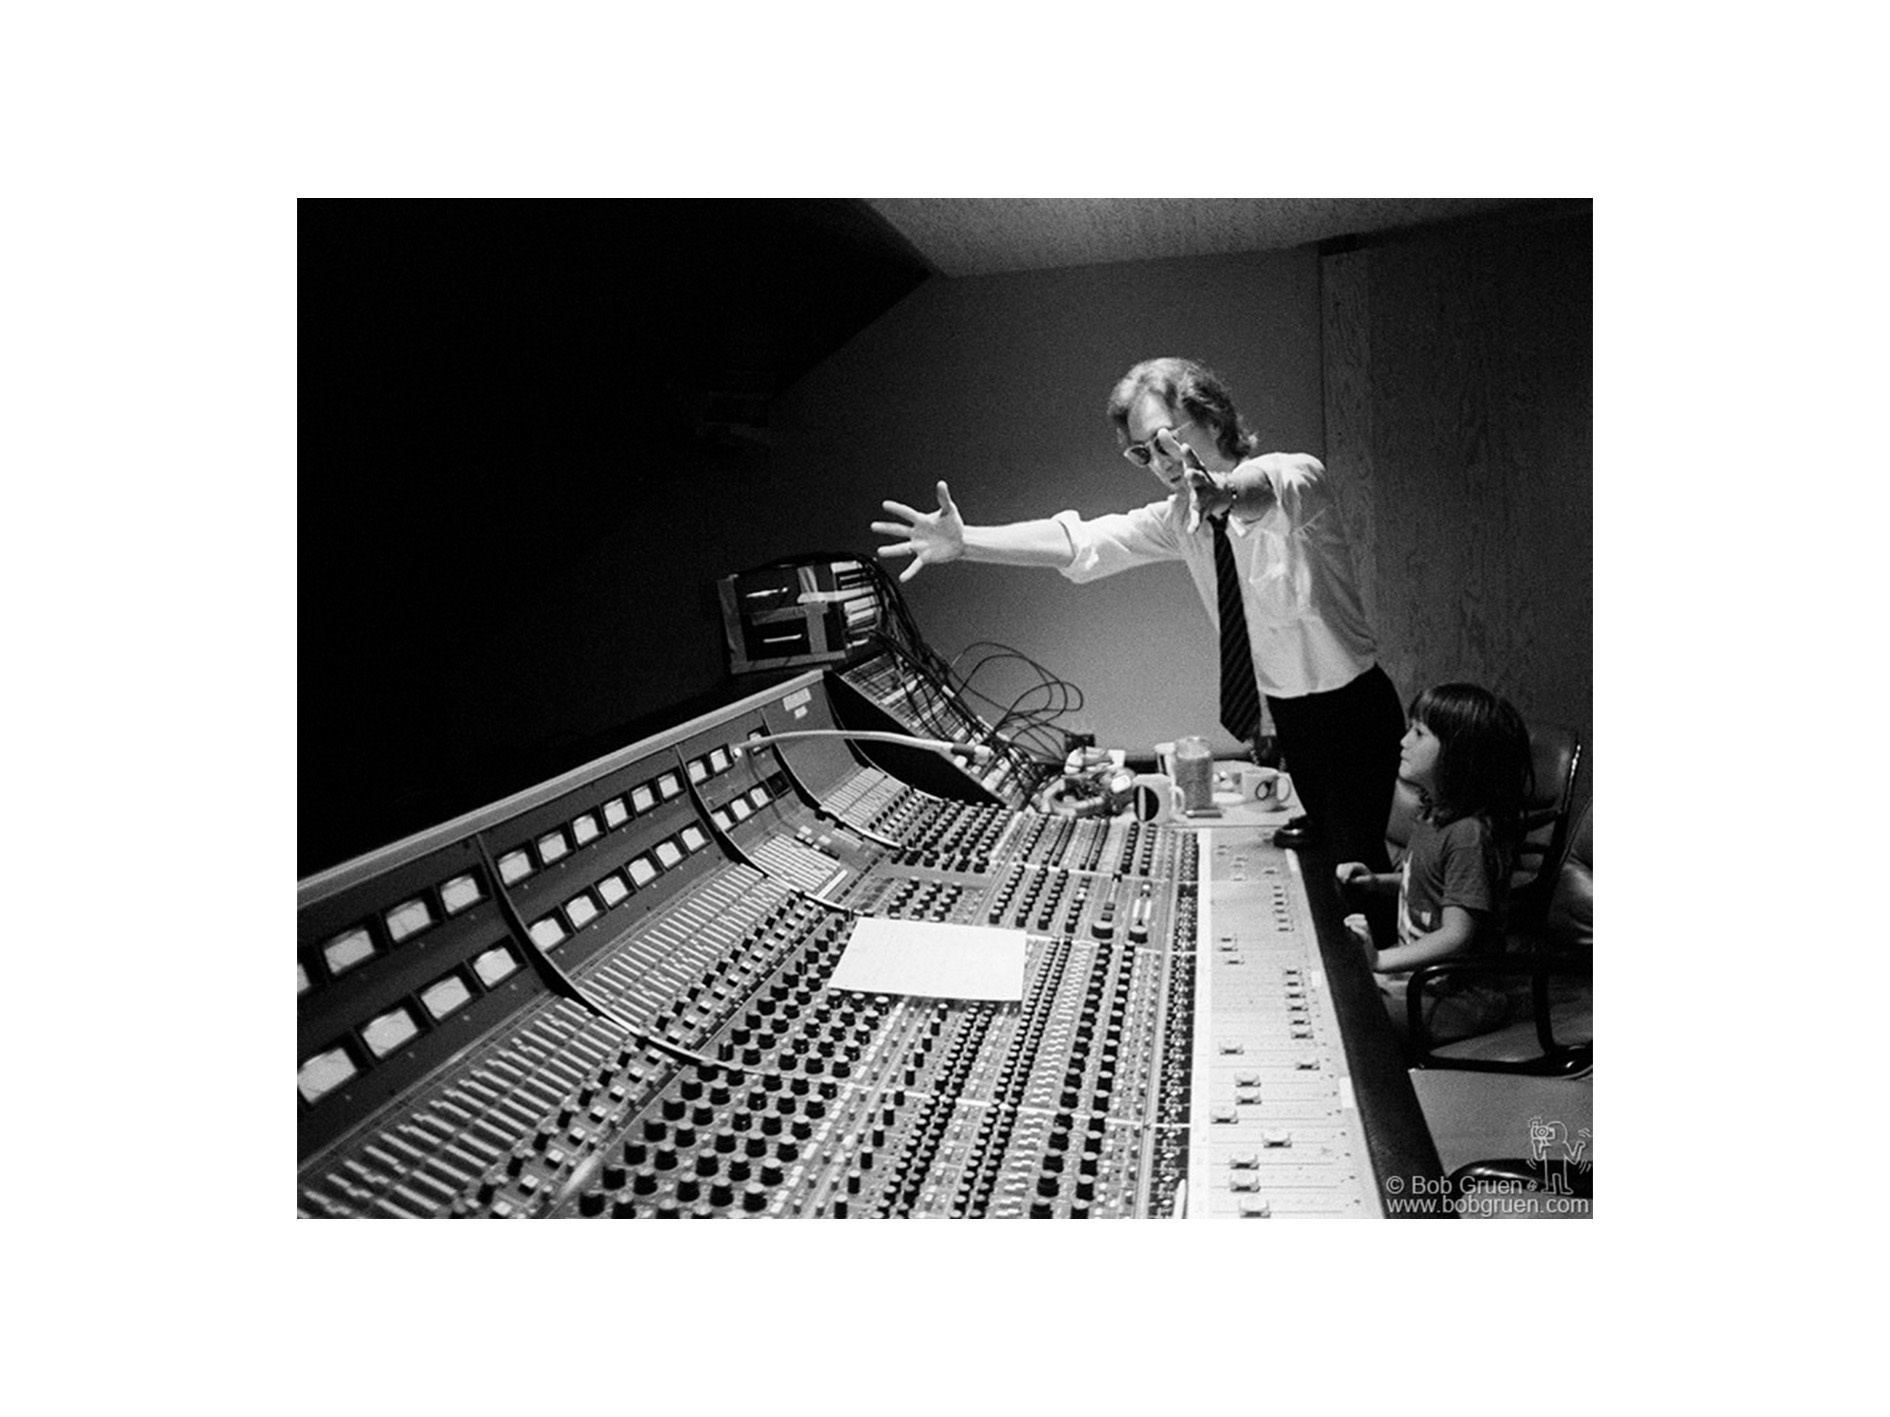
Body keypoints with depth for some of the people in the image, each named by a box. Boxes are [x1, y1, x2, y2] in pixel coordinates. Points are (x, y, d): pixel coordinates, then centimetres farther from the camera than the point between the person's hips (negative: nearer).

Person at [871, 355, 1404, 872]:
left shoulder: (1297, 474, -16)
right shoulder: (1182, 519, -1)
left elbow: (1272, 493, -41)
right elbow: (1079, 540, -13)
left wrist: (1225, 495, -66)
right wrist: (964, 542, -27)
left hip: (1348, 710, -5)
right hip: (1289, 715, 5)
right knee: (1324, 857, 14)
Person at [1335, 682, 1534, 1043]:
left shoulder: (1470, 834, -24)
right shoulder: (1435, 814, 6)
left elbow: (1457, 936, -26)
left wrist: (1379, 960, -32)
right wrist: (1377, 882, 7)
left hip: (1458, 994, -9)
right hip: (1415, 967, 9)